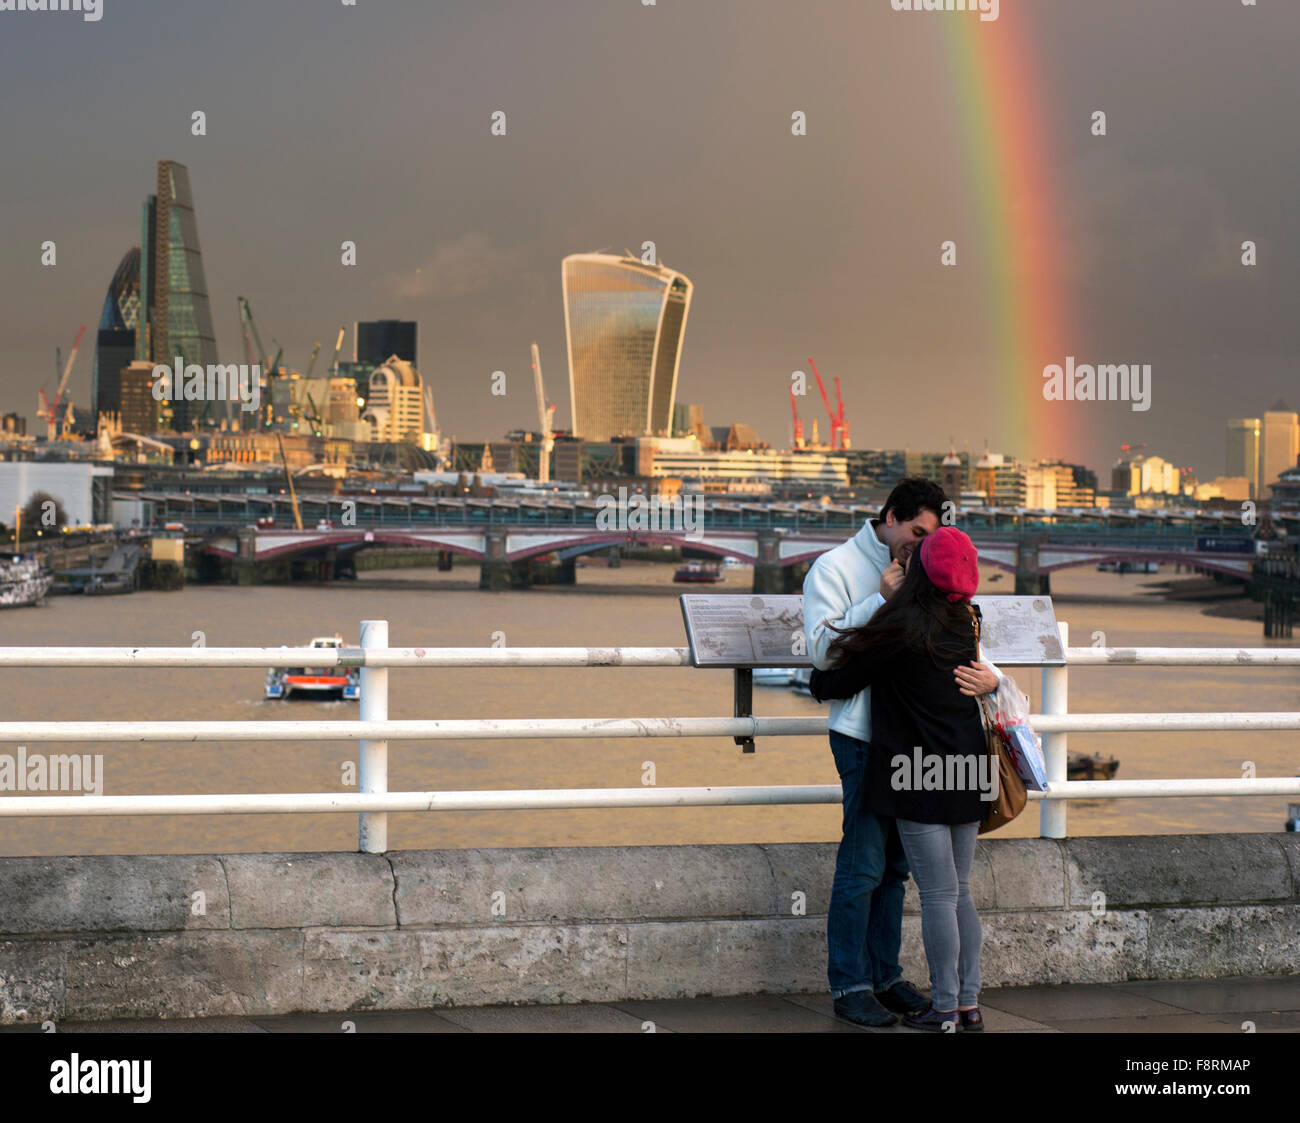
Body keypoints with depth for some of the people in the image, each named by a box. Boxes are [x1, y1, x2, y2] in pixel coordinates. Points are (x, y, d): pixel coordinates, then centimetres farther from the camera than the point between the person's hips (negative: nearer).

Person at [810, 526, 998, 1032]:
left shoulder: (902, 632, -15)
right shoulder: (967, 625, 4)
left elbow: (840, 682, -6)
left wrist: (814, 680, 16)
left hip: (922, 777, -6)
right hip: (967, 773, 6)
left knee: (938, 893, -2)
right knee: (959, 891, 14)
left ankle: (945, 1008, 3)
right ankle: (970, 1003, 17)